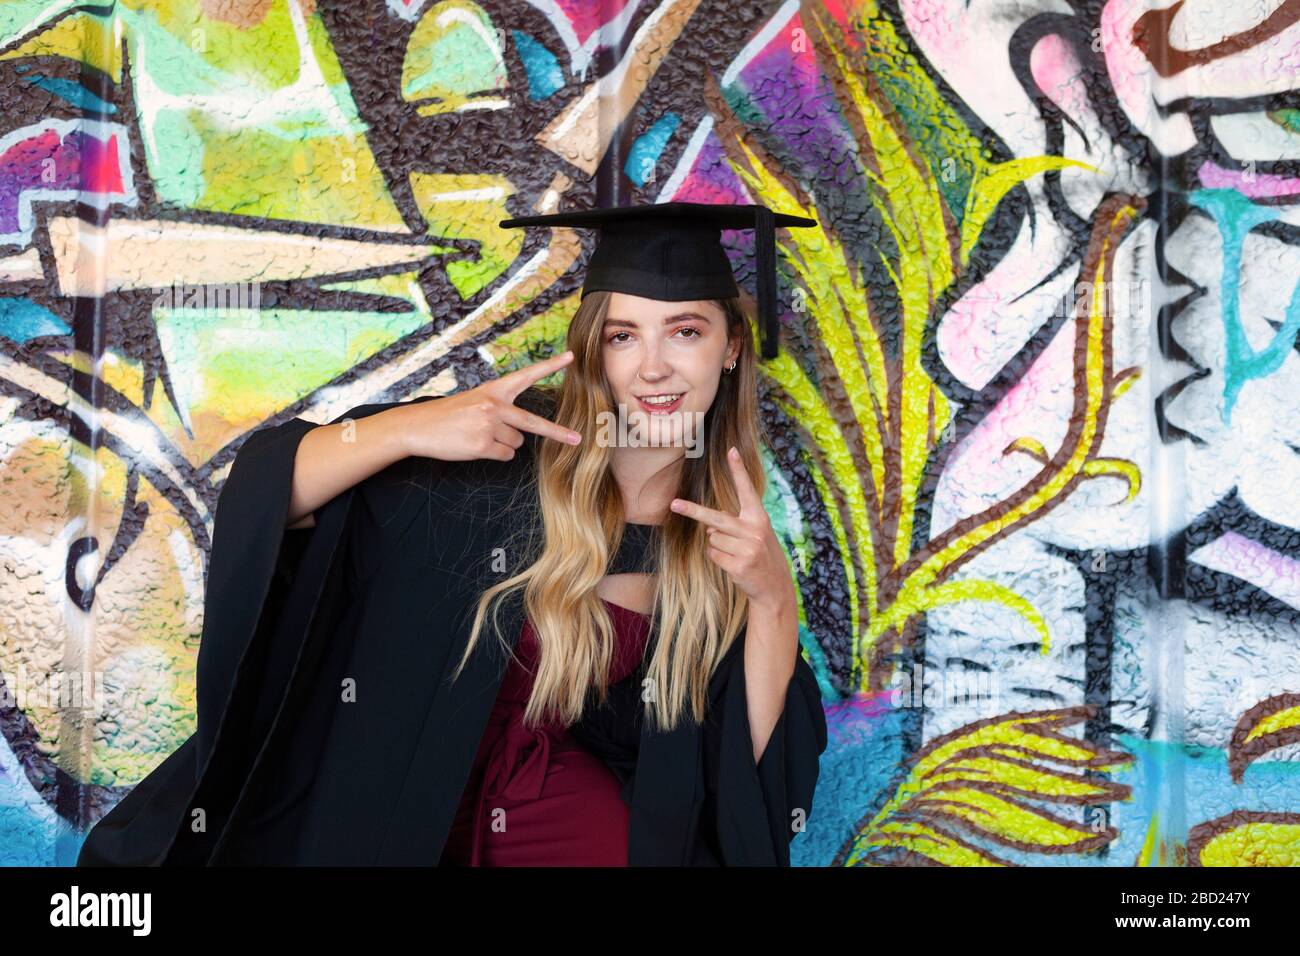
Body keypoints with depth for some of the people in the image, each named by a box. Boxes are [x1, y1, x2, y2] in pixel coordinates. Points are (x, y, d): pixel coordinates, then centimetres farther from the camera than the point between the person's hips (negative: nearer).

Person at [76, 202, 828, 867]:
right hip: (375, 801, -1)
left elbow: (746, 764, -7)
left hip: (551, 808, 2)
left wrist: (775, 600, -22)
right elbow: (265, 491, -17)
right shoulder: (508, 445, -16)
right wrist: (406, 428, -34)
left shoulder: (726, 533, -6)